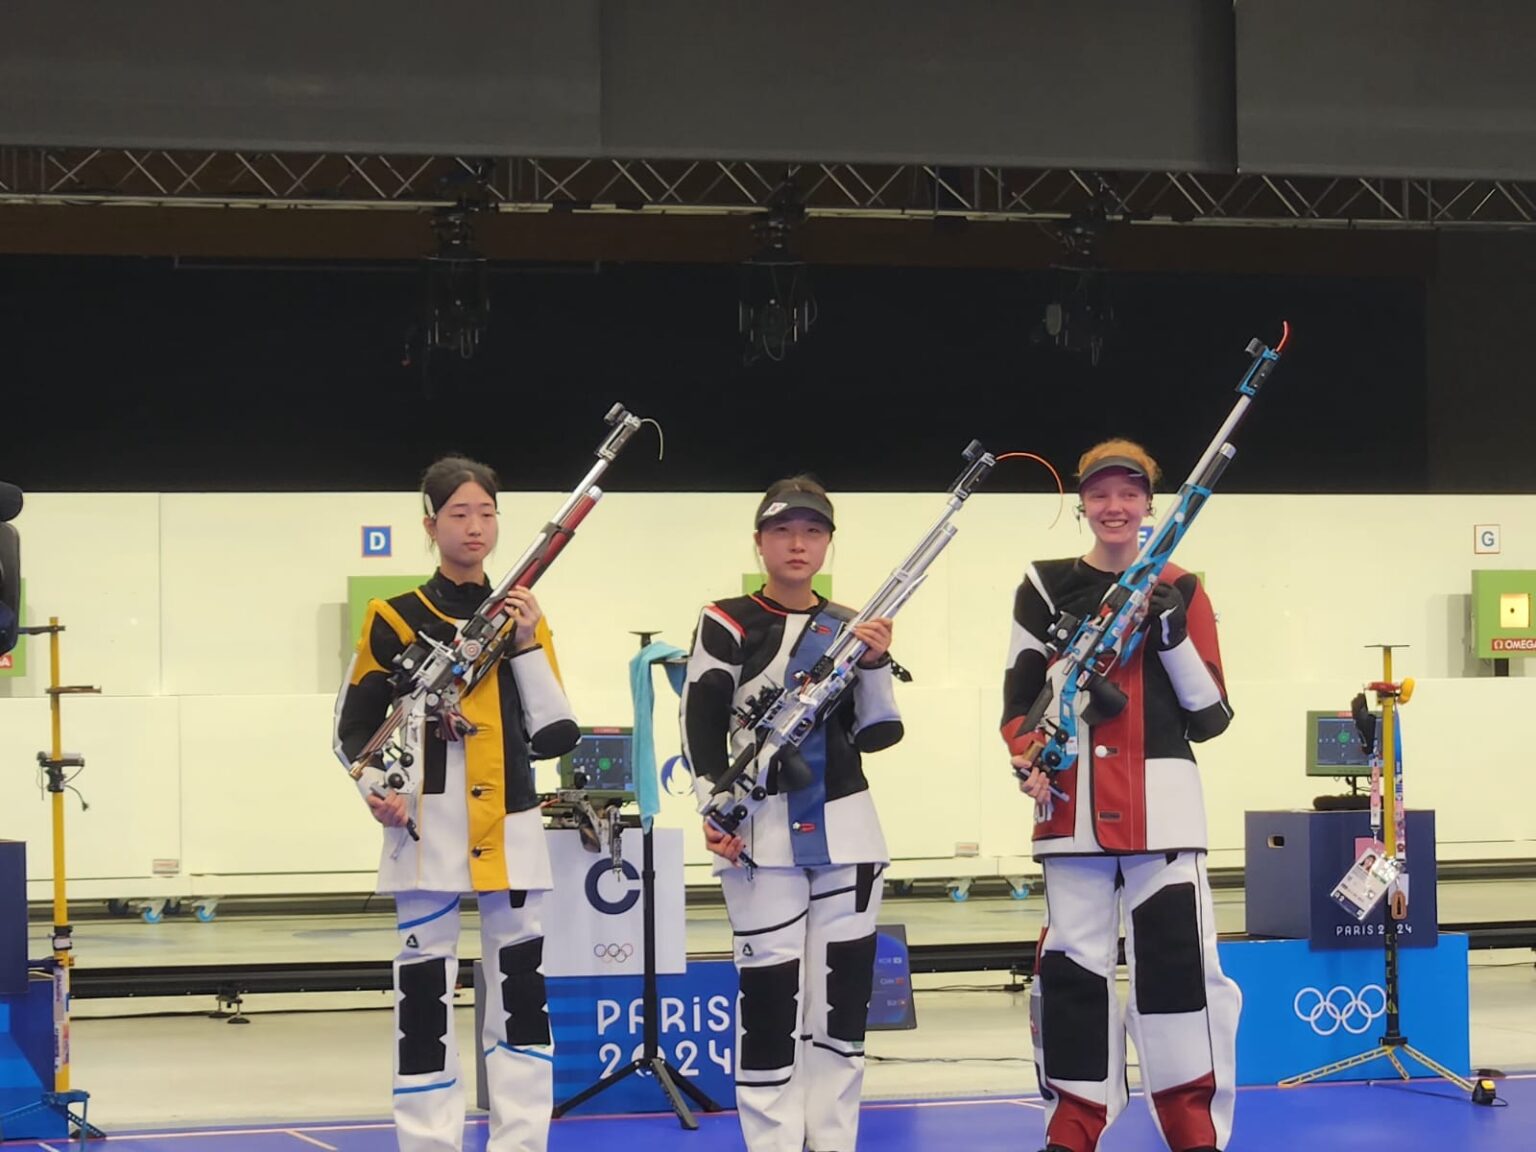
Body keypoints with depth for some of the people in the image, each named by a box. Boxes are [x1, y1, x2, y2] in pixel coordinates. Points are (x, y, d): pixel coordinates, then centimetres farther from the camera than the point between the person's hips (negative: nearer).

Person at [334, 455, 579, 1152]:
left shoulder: (523, 617, 11)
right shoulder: (396, 620, 2)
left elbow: (556, 736, 3)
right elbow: (353, 730, 5)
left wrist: (525, 646, -5)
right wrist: (375, 788, -13)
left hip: (510, 828, 3)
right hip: (426, 828, -3)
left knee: (523, 989, 3)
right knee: (424, 991, -2)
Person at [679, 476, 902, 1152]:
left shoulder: (850, 627, 11)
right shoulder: (727, 625, 0)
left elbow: (877, 734, 7)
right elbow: (700, 727, -4)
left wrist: (876, 664, -7)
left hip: (843, 830, 4)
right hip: (762, 832, -4)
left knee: (844, 990, 6)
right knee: (768, 992, -6)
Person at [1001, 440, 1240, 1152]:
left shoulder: (1179, 591, 7)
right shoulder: (1046, 587, 8)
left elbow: (1211, 717, 3)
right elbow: (1019, 698, 10)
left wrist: (1174, 637, -11)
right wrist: (1029, 760, -10)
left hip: (1161, 804, -1)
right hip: (1073, 805, 1)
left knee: (1180, 961, -8)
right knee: (1070, 966, 4)